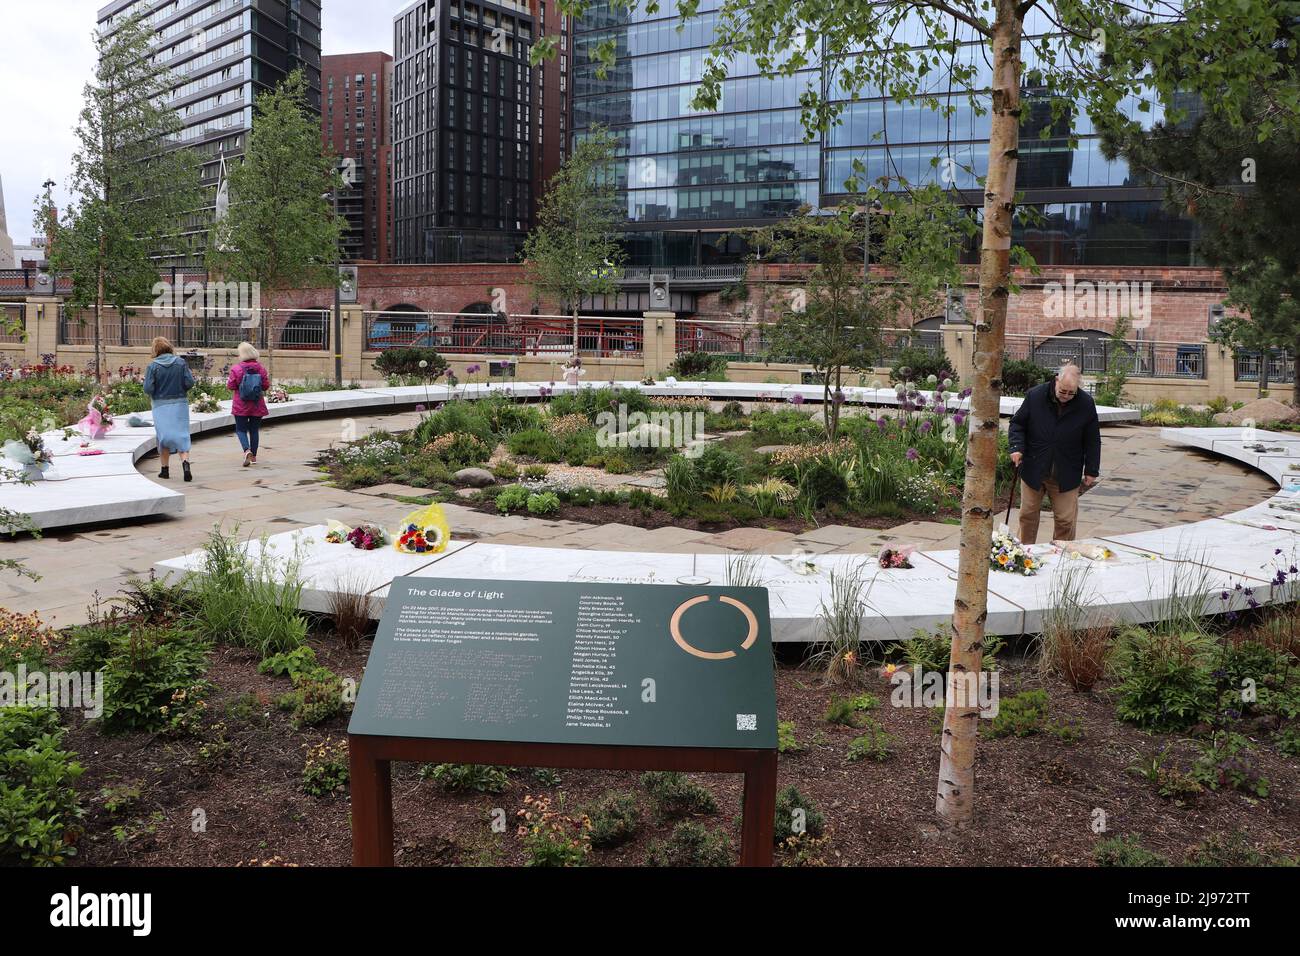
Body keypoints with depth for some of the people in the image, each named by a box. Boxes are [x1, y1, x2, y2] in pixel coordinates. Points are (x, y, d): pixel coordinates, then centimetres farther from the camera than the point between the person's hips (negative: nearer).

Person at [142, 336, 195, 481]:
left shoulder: (153, 366, -7)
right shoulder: (181, 362, -3)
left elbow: (148, 389, -10)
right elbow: (189, 383, -7)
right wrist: (190, 374, 13)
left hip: (161, 405, -1)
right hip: (180, 404, 1)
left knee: (163, 436, 11)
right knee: (181, 435, 2)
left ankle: (165, 470, 18)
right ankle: (185, 463, -20)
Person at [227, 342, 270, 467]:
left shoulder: (236, 368, -11)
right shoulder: (260, 368, -3)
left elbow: (231, 386, -8)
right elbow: (266, 385, 0)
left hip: (241, 405, -3)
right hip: (257, 405, 3)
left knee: (241, 429, 6)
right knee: (254, 430, 12)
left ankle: (247, 450, -19)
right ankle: (253, 456, 16)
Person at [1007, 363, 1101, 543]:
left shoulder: (1086, 404, -6)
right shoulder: (1034, 396, -8)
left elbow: (1092, 440, 2)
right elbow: (1017, 423, 4)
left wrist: (1091, 471, 1)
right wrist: (1017, 447, -12)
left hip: (1066, 475, -1)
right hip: (1033, 471, 1)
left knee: (1065, 521, 2)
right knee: (1028, 514, 11)